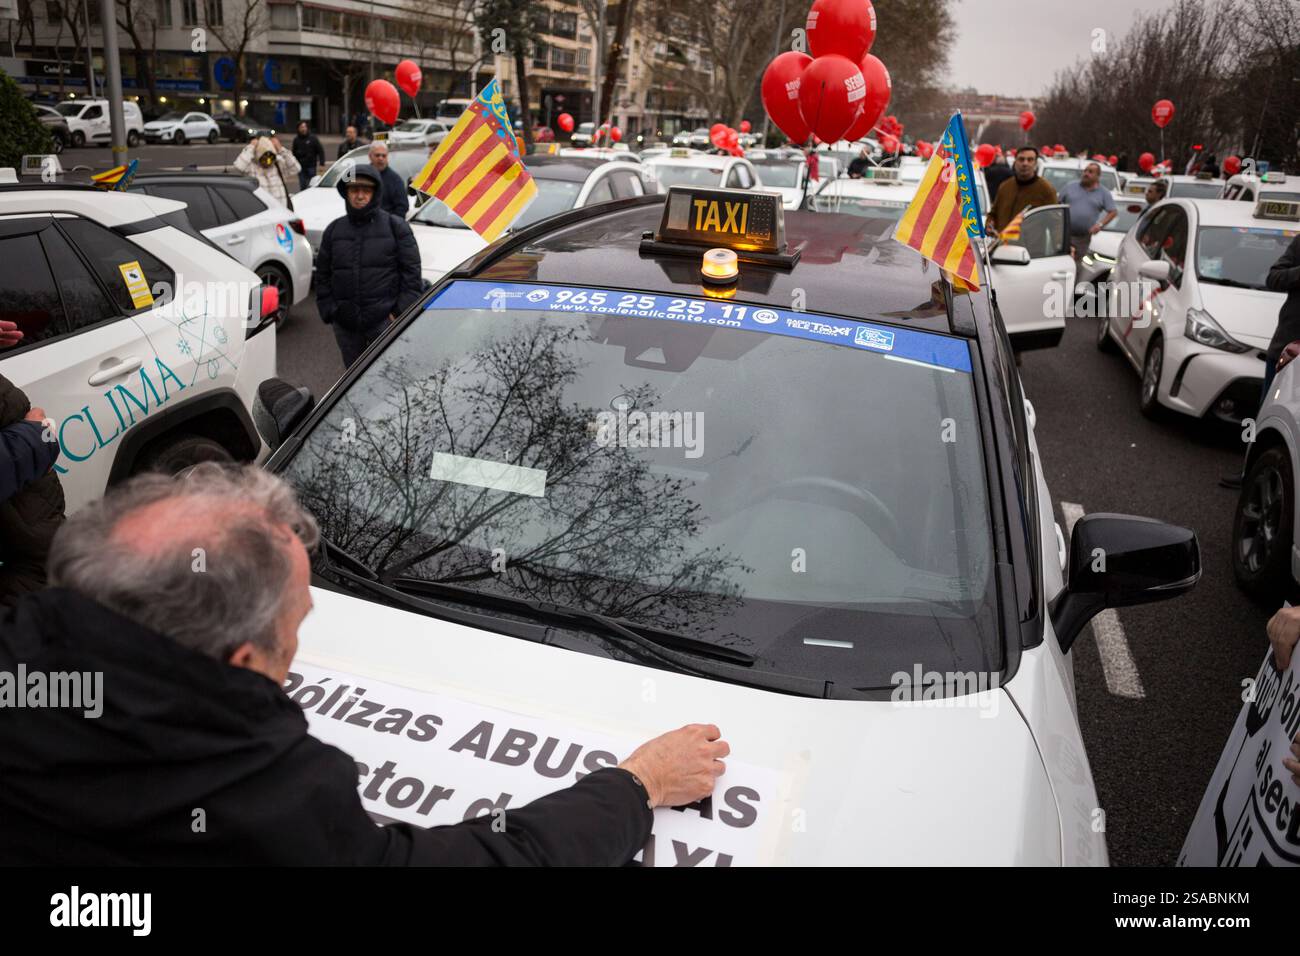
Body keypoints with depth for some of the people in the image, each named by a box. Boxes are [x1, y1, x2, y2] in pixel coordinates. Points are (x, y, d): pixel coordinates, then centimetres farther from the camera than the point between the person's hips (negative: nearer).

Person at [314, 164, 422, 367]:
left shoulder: (396, 226, 0)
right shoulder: (334, 230, 11)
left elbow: (412, 272, -2)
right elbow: (322, 276, 15)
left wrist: (401, 312, -9)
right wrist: (328, 311, 5)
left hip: (385, 320, -4)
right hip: (345, 325, 4)